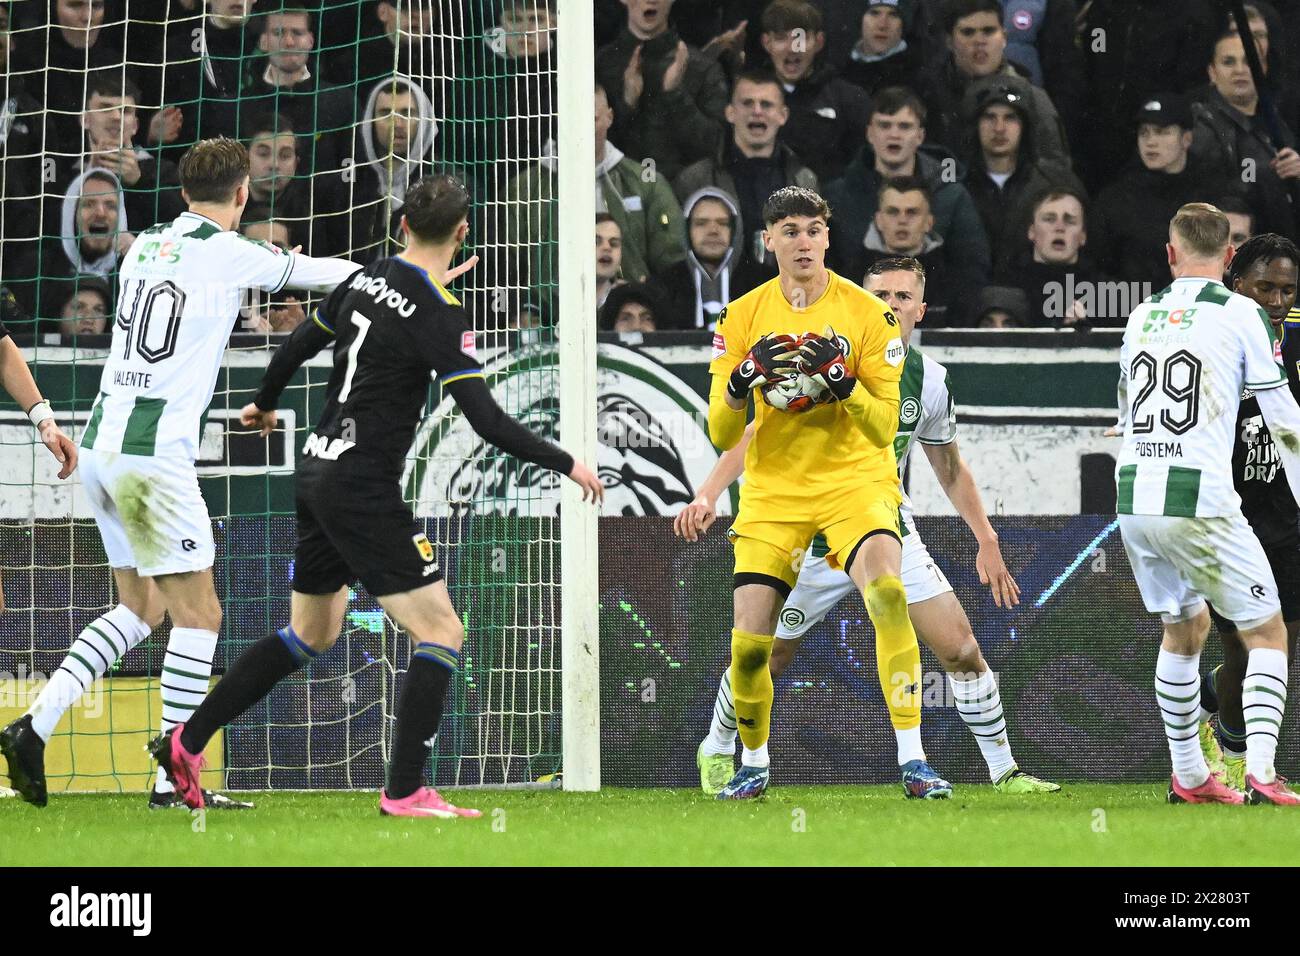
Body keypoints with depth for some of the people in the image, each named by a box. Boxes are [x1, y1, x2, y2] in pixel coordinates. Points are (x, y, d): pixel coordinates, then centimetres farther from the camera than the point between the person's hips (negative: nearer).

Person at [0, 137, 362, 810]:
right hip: (153, 456, -8)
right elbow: (320, 274, 8)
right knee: (198, 613, 0)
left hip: (101, 445, 8)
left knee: (140, 607, 16)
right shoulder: (228, 253, -5)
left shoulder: (143, 246, 13)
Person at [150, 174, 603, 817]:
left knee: (311, 635, 22)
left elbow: (300, 344, 19)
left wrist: (264, 403, 39)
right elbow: (487, 420, -20)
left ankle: (185, 743, 22)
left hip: (318, 474, 8)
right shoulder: (439, 314, -16)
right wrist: (565, 463, -9)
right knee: (441, 634, -5)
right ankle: (405, 792, -10)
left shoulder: (367, 279, 6)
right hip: (363, 490, -8)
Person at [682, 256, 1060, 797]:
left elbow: (950, 468, 14)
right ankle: (716, 752, 31)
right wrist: (707, 495, -25)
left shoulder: (929, 379, -1)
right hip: (816, 536, -3)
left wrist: (986, 540, 11)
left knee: (961, 651, -7)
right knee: (766, 660, 4)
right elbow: (758, 433, -13)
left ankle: (1004, 771, 5)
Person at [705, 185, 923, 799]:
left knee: (888, 593, -29)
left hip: (856, 479, -2)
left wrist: (840, 380, -23)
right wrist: (745, 379, -19)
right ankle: (754, 762, 22)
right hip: (773, 489, 2)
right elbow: (720, 435, 0)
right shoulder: (743, 318, 1)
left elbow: (885, 427, -6)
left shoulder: (866, 313, -4)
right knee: (749, 640, -6)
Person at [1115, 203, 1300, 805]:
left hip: (1132, 498, 6)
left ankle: (1188, 776, 24)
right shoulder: (1240, 314, -2)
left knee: (1184, 630, 23)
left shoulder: (1142, 317, 14)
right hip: (1199, 501, -6)